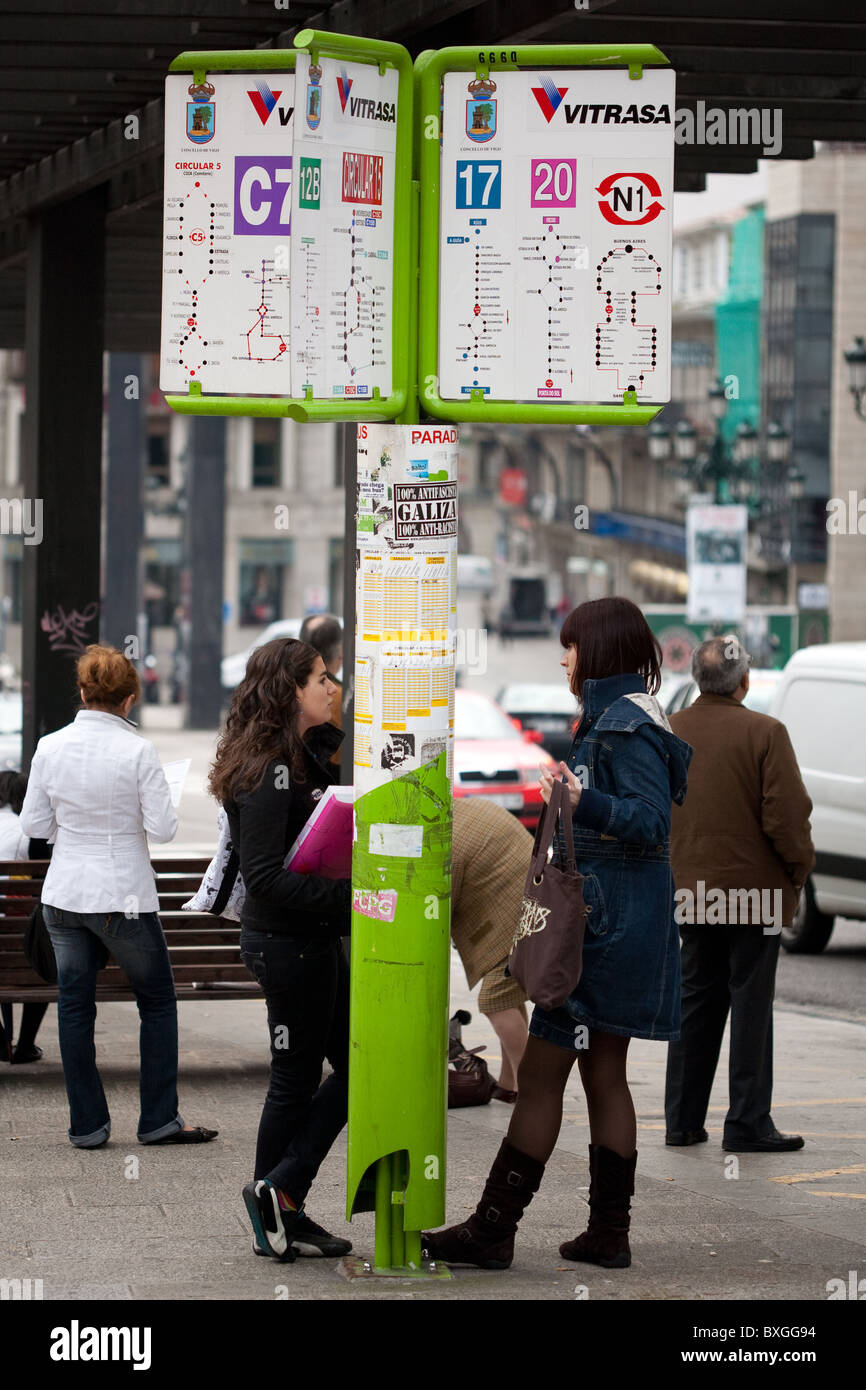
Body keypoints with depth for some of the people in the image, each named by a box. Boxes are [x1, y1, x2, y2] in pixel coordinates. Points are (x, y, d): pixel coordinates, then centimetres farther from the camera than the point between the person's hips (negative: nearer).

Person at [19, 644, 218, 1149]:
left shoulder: (50, 748, -3)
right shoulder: (137, 750, -14)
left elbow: (33, 824, 4)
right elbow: (164, 828, -12)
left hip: (64, 894, 4)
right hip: (124, 896, -3)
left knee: (75, 1004, 11)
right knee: (158, 1001, 12)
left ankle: (87, 1125, 12)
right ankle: (159, 1120, 12)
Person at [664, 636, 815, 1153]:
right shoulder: (765, 733, -13)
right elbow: (787, 815, -15)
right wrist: (799, 868, 0)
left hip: (692, 891, 5)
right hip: (753, 891, -5)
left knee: (696, 1003, 14)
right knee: (751, 1005, 0)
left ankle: (683, 1120, 16)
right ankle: (748, 1124, 0)